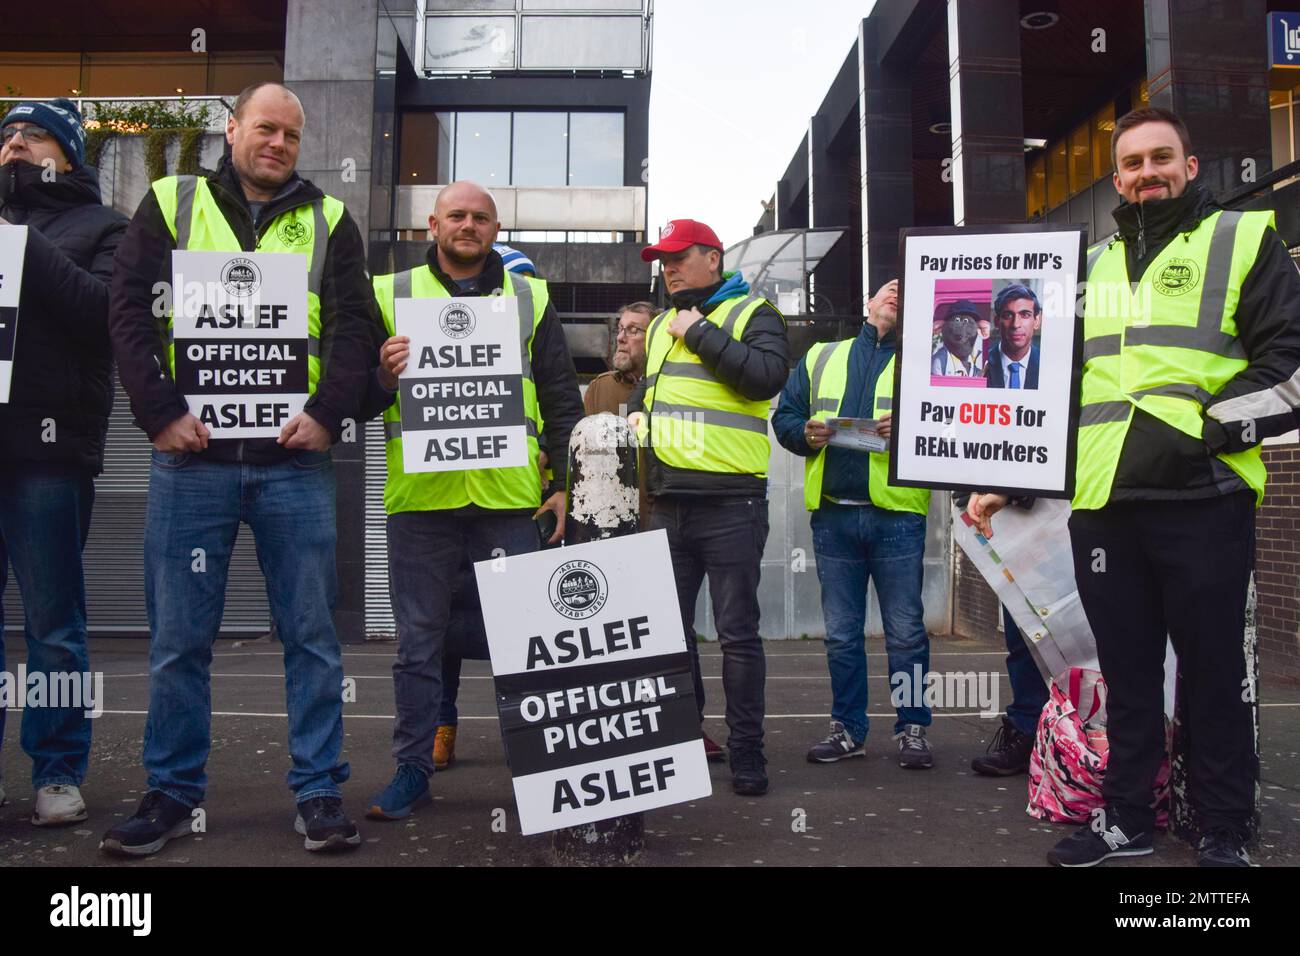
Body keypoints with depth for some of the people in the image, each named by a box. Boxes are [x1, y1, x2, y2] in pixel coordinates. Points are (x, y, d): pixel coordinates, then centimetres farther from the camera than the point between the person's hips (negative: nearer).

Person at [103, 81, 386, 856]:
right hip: (191, 455, 0)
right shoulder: (170, 205, 11)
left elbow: (355, 326, 3)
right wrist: (161, 411, -10)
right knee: (181, 636, 7)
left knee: (312, 631, 4)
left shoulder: (329, 220, 12)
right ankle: (174, 792, 22)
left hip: (294, 458, 0)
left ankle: (320, 791, 16)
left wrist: (328, 412, -11)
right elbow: (132, 312, 2)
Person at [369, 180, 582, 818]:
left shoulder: (529, 298, 13)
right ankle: (413, 769, 18)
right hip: (419, 495, 0)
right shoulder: (392, 293, 12)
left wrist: (565, 483, 5)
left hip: (508, 497, 0)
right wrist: (382, 373, -13)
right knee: (419, 639, 6)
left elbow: (561, 399, 12)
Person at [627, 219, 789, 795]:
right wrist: (637, 413, 12)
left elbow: (767, 376, -18)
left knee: (737, 632, 0)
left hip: (730, 503, -6)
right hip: (667, 504, 6)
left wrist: (701, 332, -13)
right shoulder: (660, 326, 20)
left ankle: (746, 753, 10)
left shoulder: (752, 314, 1)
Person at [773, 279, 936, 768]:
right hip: (833, 515, 3)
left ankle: (912, 729, 15)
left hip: (897, 513, -2)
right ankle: (848, 728, 20)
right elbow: (784, 415, 15)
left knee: (906, 632, 2)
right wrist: (805, 434, -5)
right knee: (841, 633, 9)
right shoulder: (821, 357, 17)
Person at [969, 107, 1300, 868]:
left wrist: (1210, 430, -15)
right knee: (1126, 670, 12)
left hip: (1202, 501, -4)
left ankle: (1225, 831, 19)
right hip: (1102, 506, 4)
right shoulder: (1090, 268, 21)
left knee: (1214, 669, 5)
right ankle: (1127, 817, 23)